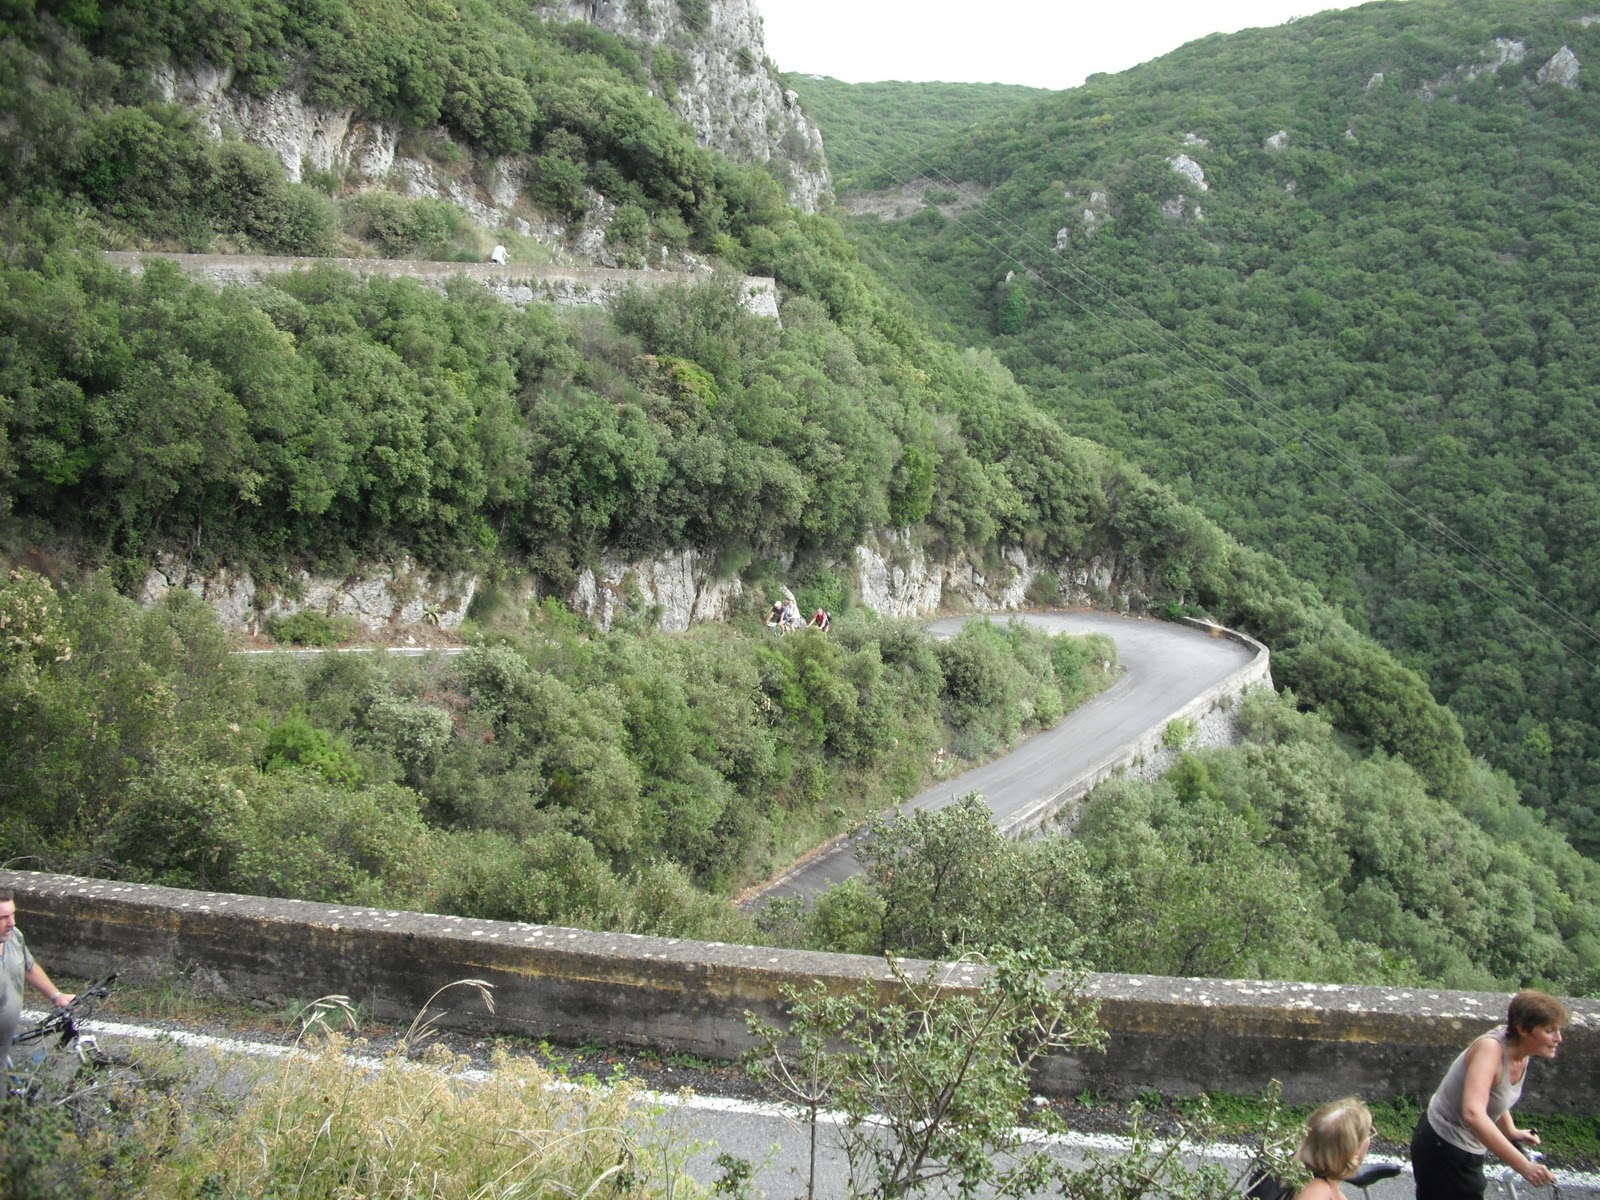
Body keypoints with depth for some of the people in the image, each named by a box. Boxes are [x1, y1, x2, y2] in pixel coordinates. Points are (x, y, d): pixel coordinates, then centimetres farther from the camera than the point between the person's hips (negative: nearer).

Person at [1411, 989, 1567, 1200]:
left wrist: (1511, 1132, 8)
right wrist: (1523, 1165, -46)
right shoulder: (1490, 1048, -30)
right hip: (1443, 1149, -8)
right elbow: (1474, 1114, -44)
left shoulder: (1520, 1053, -5)